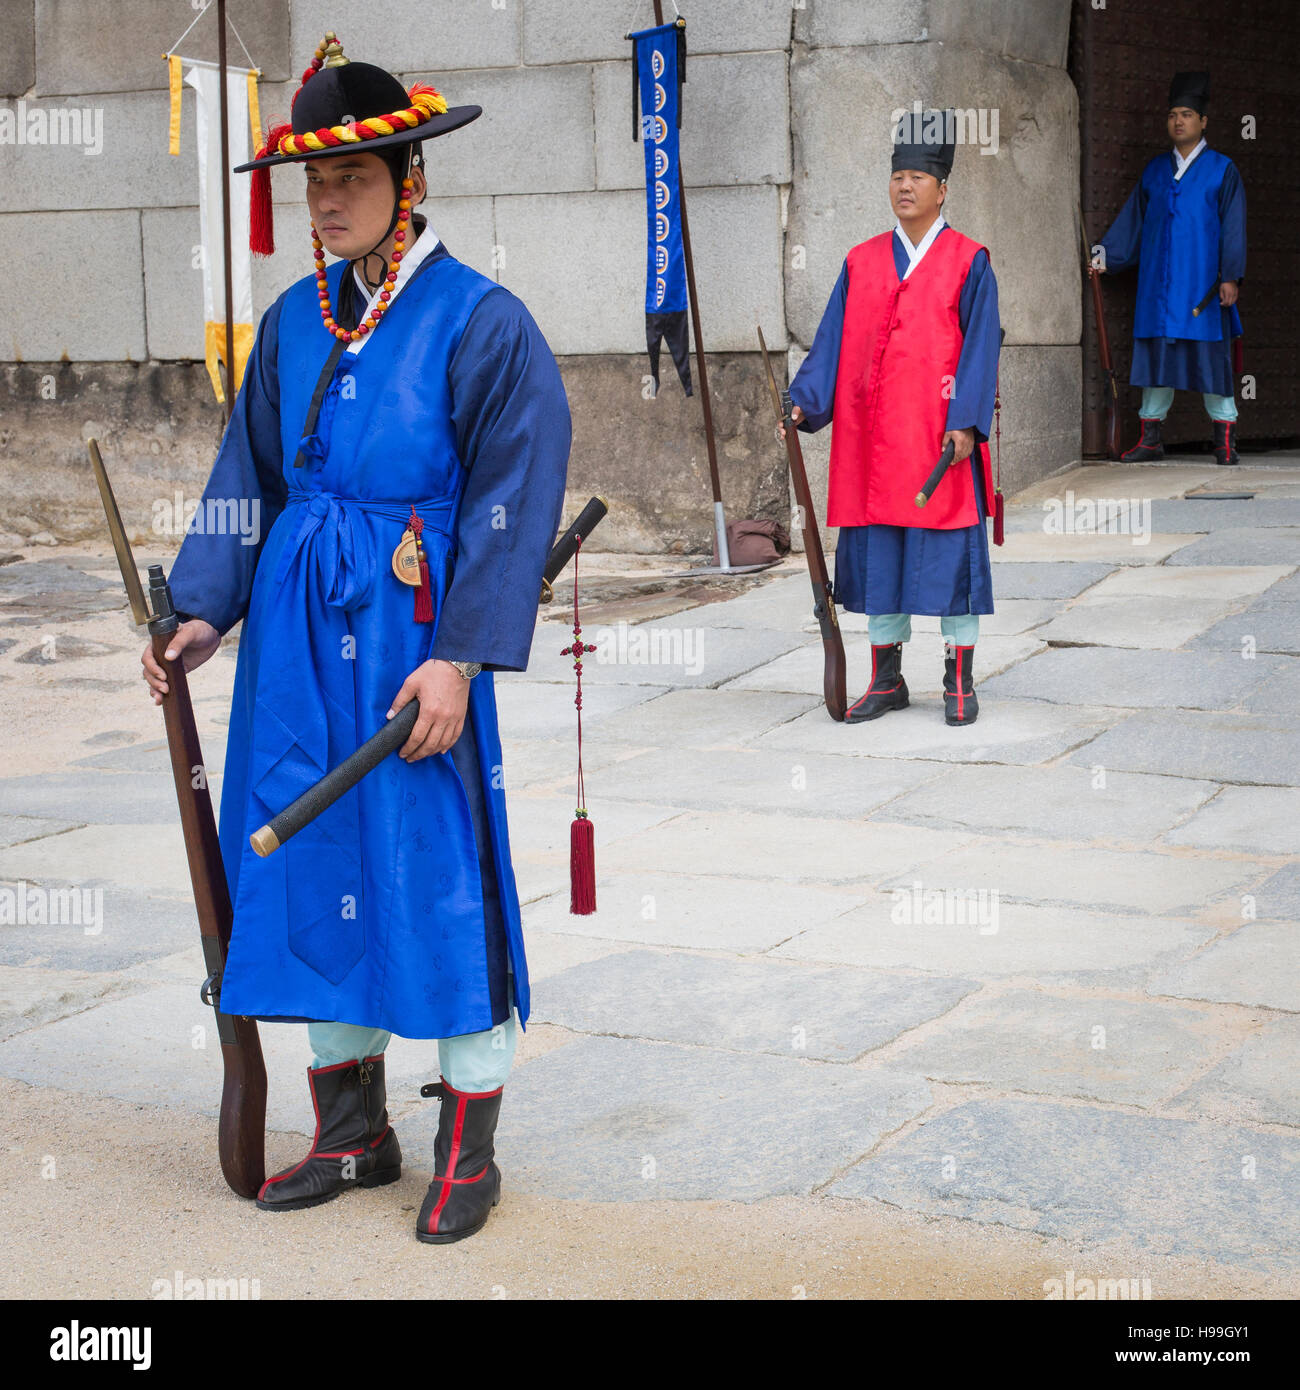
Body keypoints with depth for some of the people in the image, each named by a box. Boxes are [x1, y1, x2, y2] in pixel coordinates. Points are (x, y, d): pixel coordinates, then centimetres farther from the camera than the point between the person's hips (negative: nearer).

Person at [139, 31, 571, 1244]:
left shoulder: (482, 322, -8)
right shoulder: (296, 318, 10)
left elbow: (512, 505, -11)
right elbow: (248, 478, 14)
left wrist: (460, 657, -17)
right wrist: (203, 610, 3)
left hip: (417, 628, -6)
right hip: (299, 623, 6)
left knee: (440, 872, -1)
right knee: (308, 863, 10)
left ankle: (468, 1153, 14)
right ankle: (350, 1133, 26)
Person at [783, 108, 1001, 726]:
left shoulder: (968, 262, 2)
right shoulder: (861, 262, 11)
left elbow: (980, 347, -4)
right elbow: (833, 342, 10)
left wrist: (965, 422, -15)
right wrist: (804, 403, -3)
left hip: (941, 436, -3)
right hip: (873, 437, 4)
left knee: (950, 551, 0)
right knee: (877, 553, 7)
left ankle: (960, 686, 9)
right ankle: (885, 682, 17)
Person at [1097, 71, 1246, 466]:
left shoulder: (1222, 170, 3)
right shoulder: (1155, 171, 14)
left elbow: (1233, 227, -1)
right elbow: (1132, 220, 16)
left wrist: (1230, 276, -9)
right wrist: (1106, 256, 6)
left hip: (1201, 282, -4)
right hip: (1158, 281, 4)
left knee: (1210, 354, -4)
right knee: (1156, 351, 2)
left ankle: (1225, 438, 0)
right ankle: (1151, 437, 6)